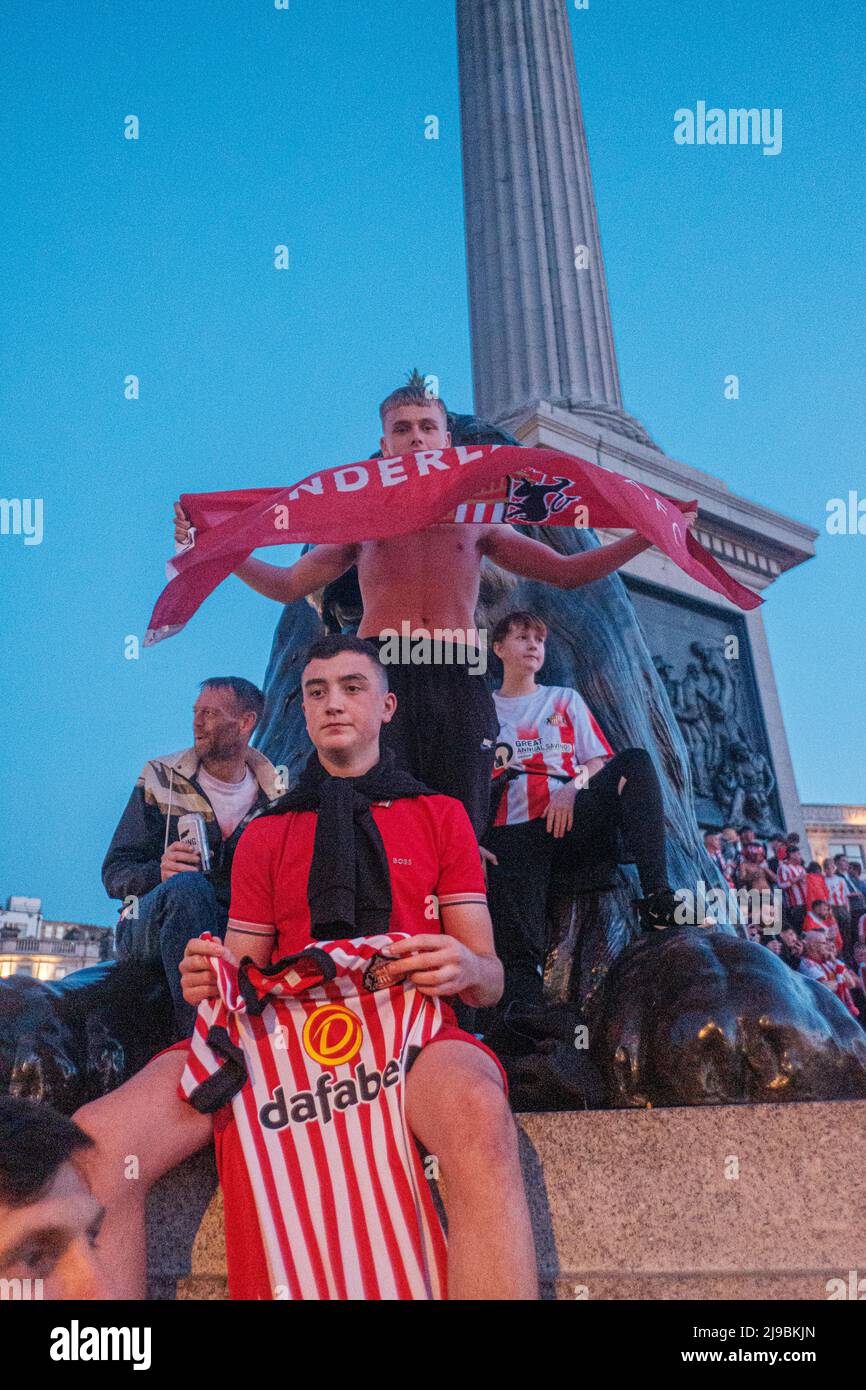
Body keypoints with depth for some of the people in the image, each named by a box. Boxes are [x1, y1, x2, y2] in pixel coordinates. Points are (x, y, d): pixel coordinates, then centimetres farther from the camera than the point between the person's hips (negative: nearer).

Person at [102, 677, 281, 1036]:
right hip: (148, 926, -1)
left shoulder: (277, 798, 12)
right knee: (188, 886, -37)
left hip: (239, 928, 1)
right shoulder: (160, 779, 8)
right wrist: (159, 873, -20)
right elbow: (115, 872, 4)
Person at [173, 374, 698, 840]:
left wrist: (647, 535, 13)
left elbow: (566, 572, 22)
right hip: (381, 673, -1)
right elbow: (287, 585, 20)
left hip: (459, 678, 1)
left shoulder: (476, 518, 22)